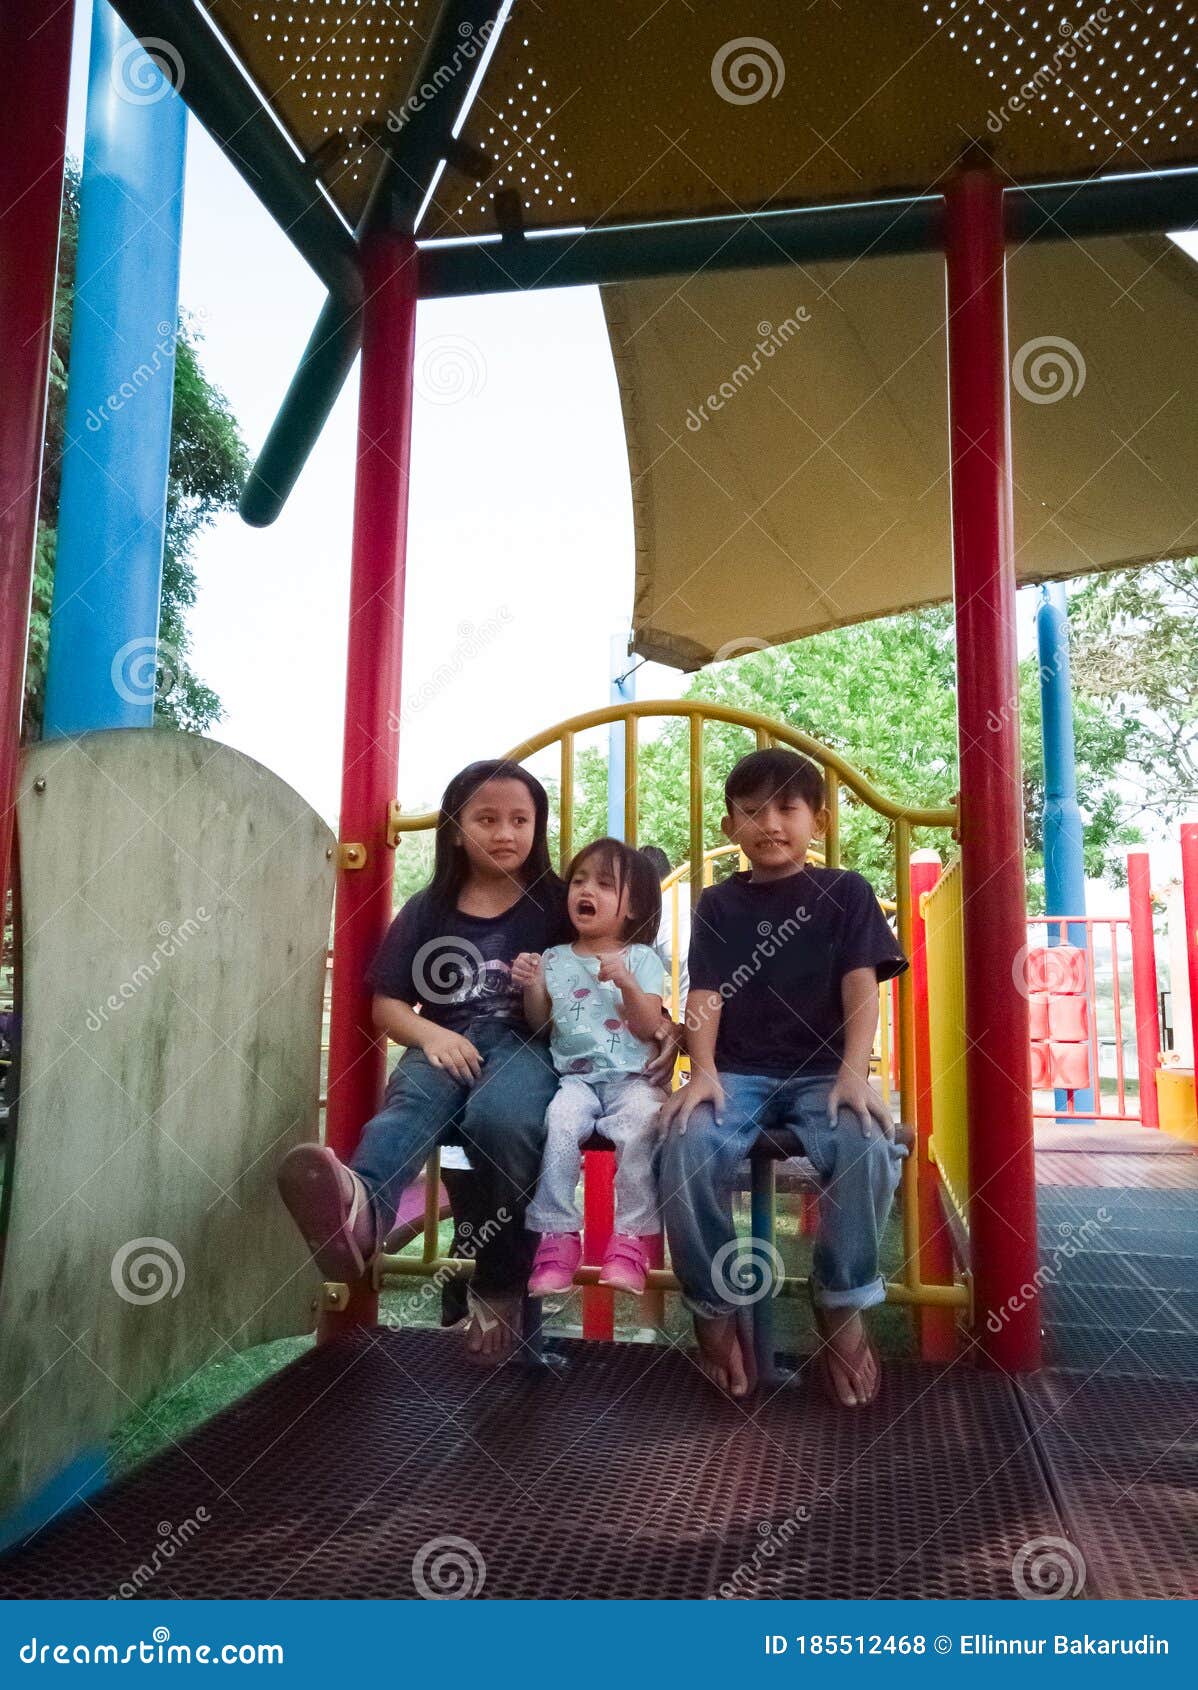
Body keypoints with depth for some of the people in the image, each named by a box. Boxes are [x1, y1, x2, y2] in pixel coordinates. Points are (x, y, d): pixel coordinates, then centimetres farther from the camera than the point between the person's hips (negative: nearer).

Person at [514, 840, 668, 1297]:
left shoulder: (641, 959, 7)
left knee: (637, 1121, -33)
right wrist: (531, 987, -5)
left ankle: (630, 1237, -22)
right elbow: (541, 1024, 13)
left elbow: (649, 1027, -2)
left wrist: (626, 981, -16)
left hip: (631, 1076, -1)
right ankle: (557, 1234, -22)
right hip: (575, 1076, 1)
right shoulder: (555, 959, 15)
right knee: (561, 1119, -31)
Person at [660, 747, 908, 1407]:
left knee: (868, 1146, -32)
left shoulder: (845, 892, 8)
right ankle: (715, 1310, -6)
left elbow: (861, 985, -3)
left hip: (823, 1071, 0)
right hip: (738, 1073, 1)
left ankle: (842, 1307, -7)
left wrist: (854, 1070, -18)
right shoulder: (718, 904, 11)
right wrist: (703, 1071, -17)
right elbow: (705, 993, 1)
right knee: (687, 1148, -30)